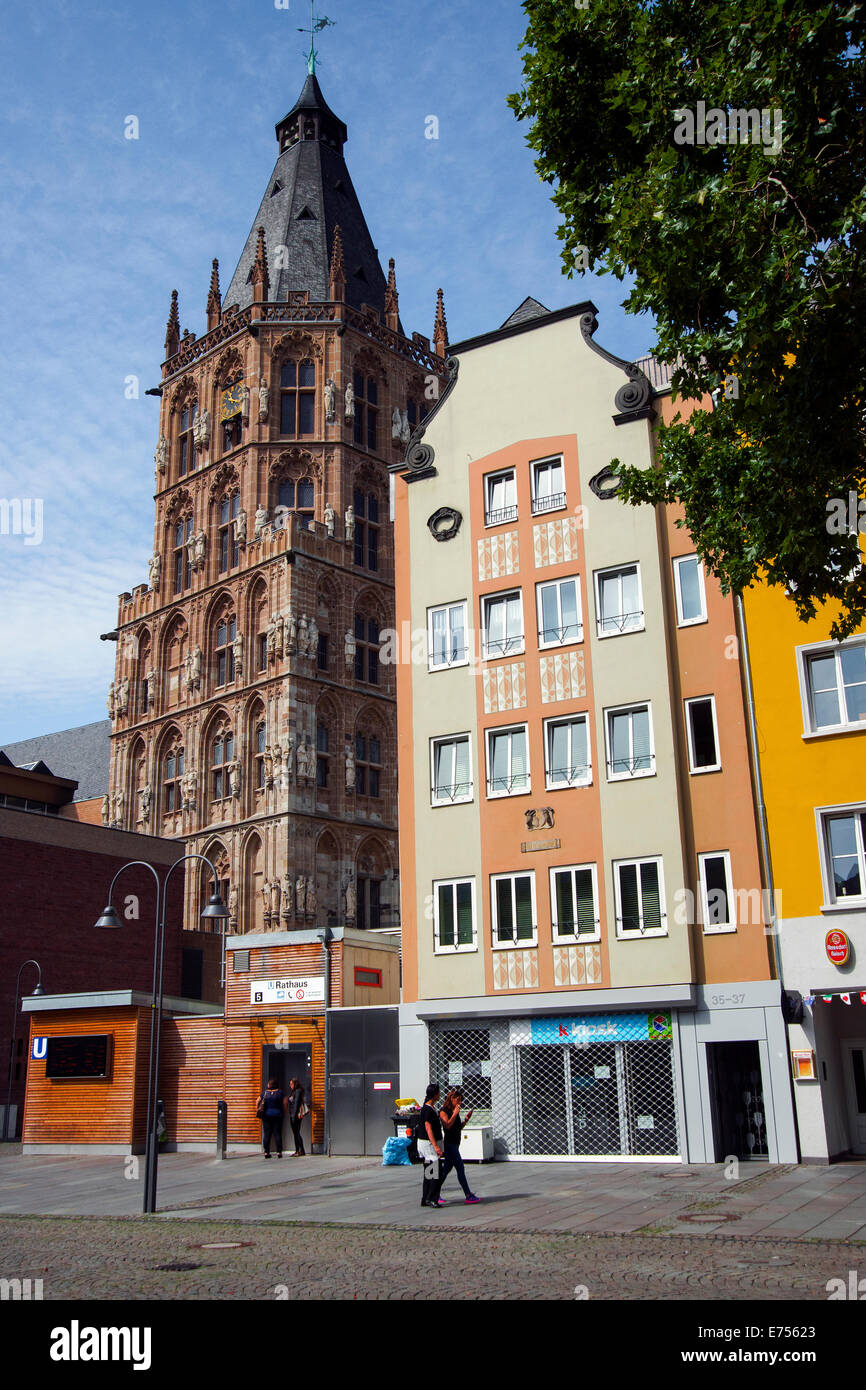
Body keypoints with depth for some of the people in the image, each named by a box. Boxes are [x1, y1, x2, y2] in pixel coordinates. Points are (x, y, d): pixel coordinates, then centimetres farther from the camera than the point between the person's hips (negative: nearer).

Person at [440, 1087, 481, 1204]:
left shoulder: (454, 1111, 15)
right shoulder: (444, 1111, -12)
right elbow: (447, 1125, -24)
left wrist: (466, 1119, 6)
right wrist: (455, 1114, -24)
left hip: (455, 1144, 10)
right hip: (449, 1144, -10)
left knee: (447, 1168, 13)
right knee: (460, 1168, -10)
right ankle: (468, 1196, -9)